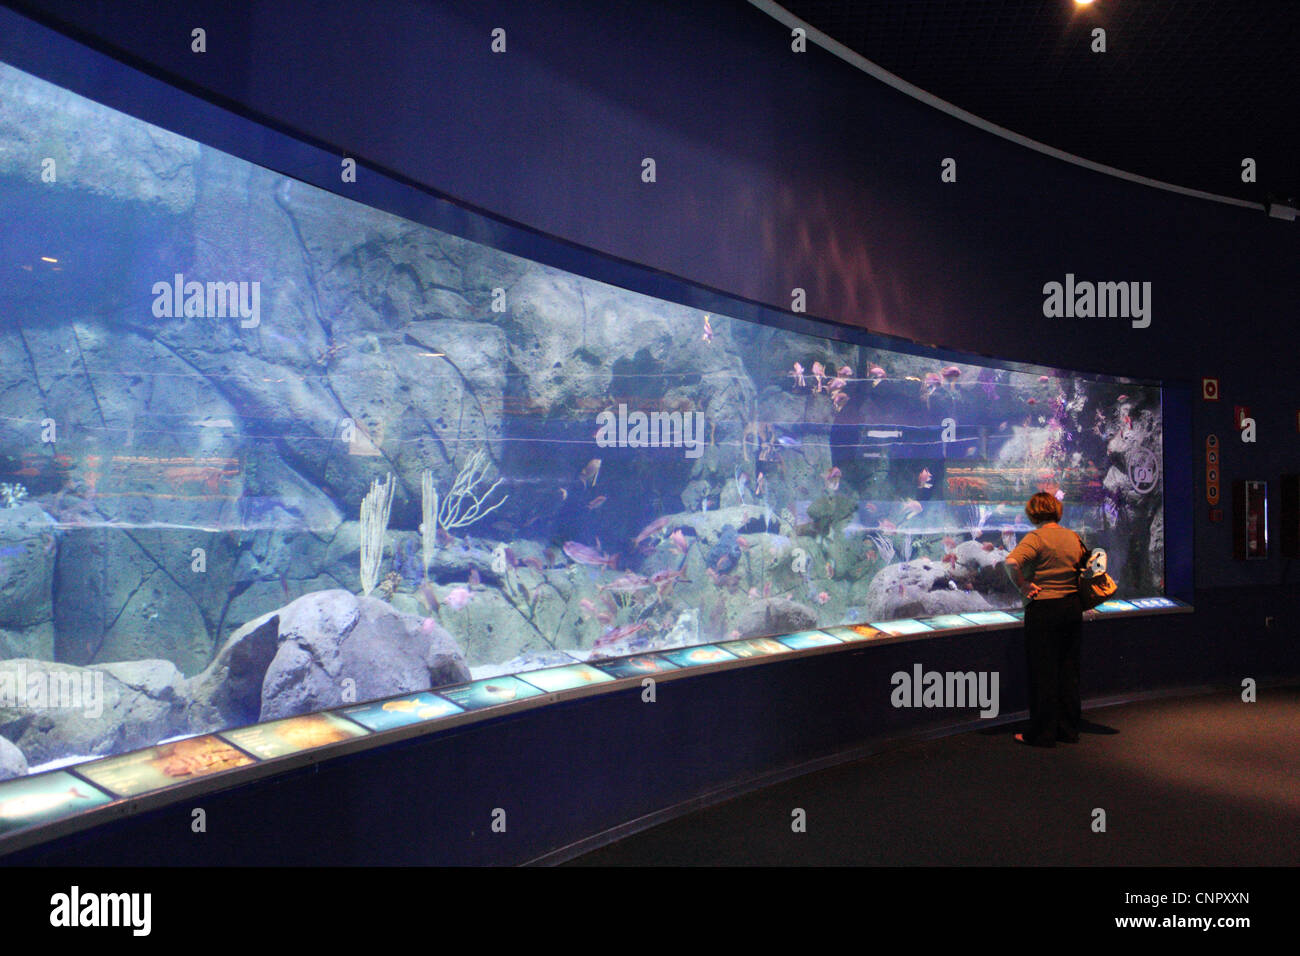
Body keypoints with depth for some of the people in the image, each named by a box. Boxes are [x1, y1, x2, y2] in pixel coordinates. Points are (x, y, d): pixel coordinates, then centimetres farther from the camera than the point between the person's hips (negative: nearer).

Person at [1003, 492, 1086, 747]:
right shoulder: (1073, 537, 8)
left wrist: (1023, 585, -17)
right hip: (1073, 607, 7)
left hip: (1043, 609, -6)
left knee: (1043, 671, 2)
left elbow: (1012, 561, -29)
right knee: (1069, 670, 14)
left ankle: (1043, 733, 8)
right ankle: (1069, 729, 23)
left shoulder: (1036, 537, -13)